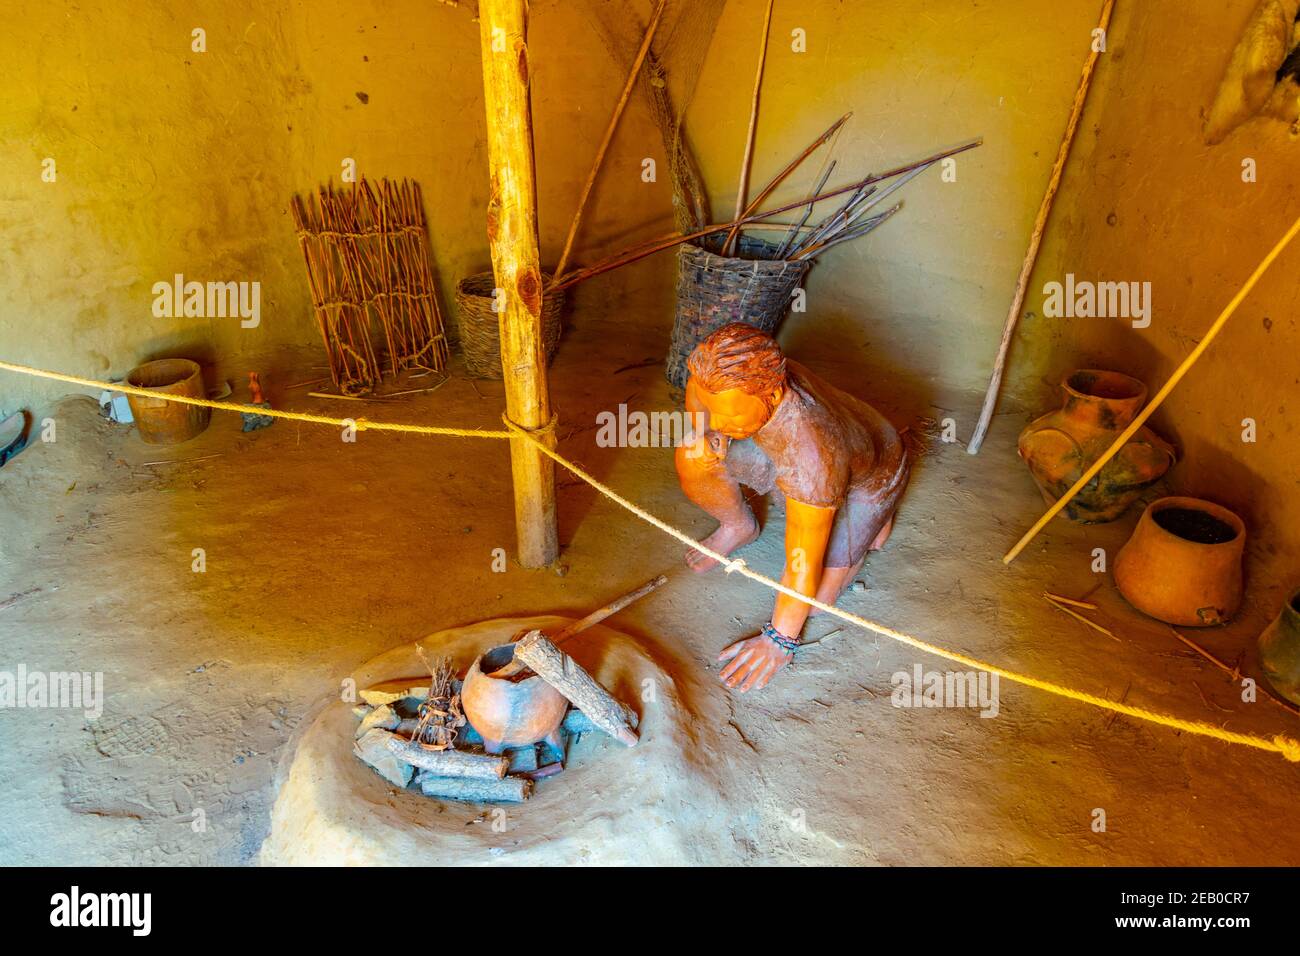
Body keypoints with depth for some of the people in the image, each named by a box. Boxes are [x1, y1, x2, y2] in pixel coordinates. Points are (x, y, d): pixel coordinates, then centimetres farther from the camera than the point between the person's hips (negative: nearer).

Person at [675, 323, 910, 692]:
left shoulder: (812, 458, -48)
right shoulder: (720, 376, -34)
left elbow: (802, 569, -34)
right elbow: (701, 413, -6)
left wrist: (778, 641, -20)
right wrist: (702, 435, -29)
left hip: (865, 471, -4)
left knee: (818, 594, -10)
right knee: (691, 459, -21)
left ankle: (872, 516, 17)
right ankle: (739, 526, 12)